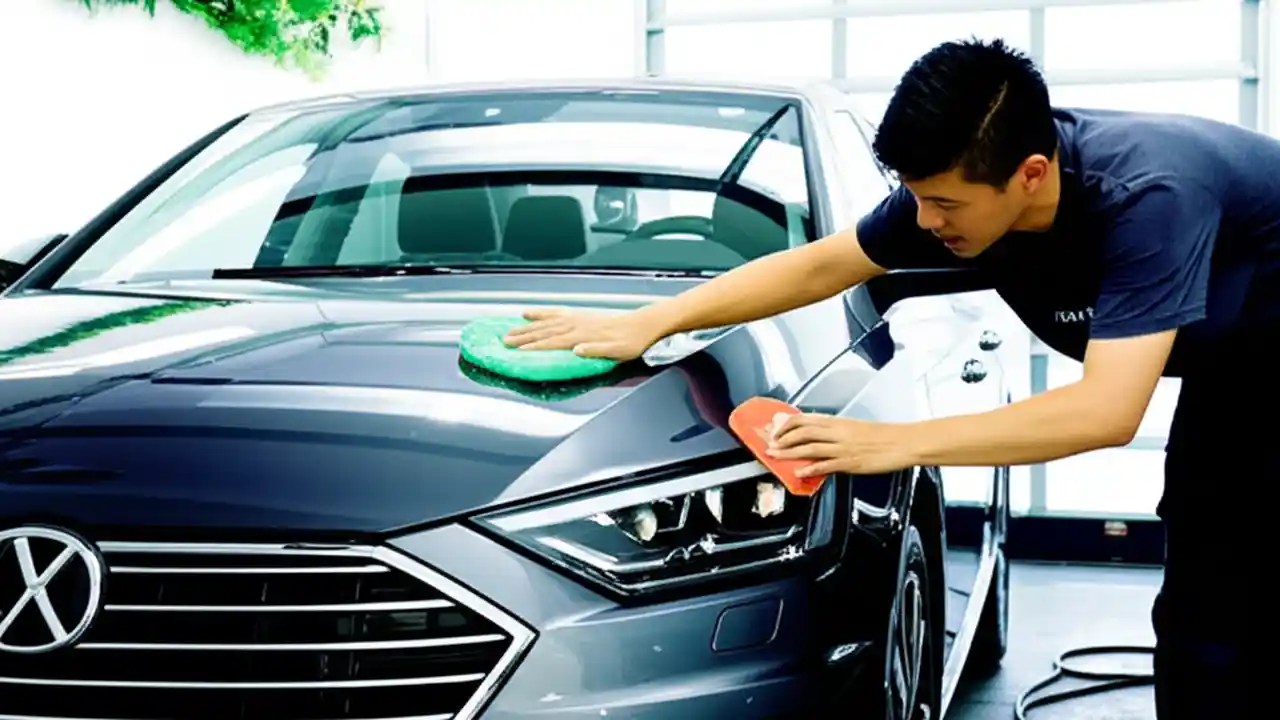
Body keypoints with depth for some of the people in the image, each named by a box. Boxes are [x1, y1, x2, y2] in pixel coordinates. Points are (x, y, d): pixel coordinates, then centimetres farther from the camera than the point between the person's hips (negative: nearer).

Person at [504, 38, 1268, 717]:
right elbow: (817, 266, -6)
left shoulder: (1148, 195, -40)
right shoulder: (953, 182, -18)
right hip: (1225, 367, 6)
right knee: (1201, 611, 0)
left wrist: (894, 443, -43)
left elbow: (1107, 412, -45)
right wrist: (649, 323, -12)